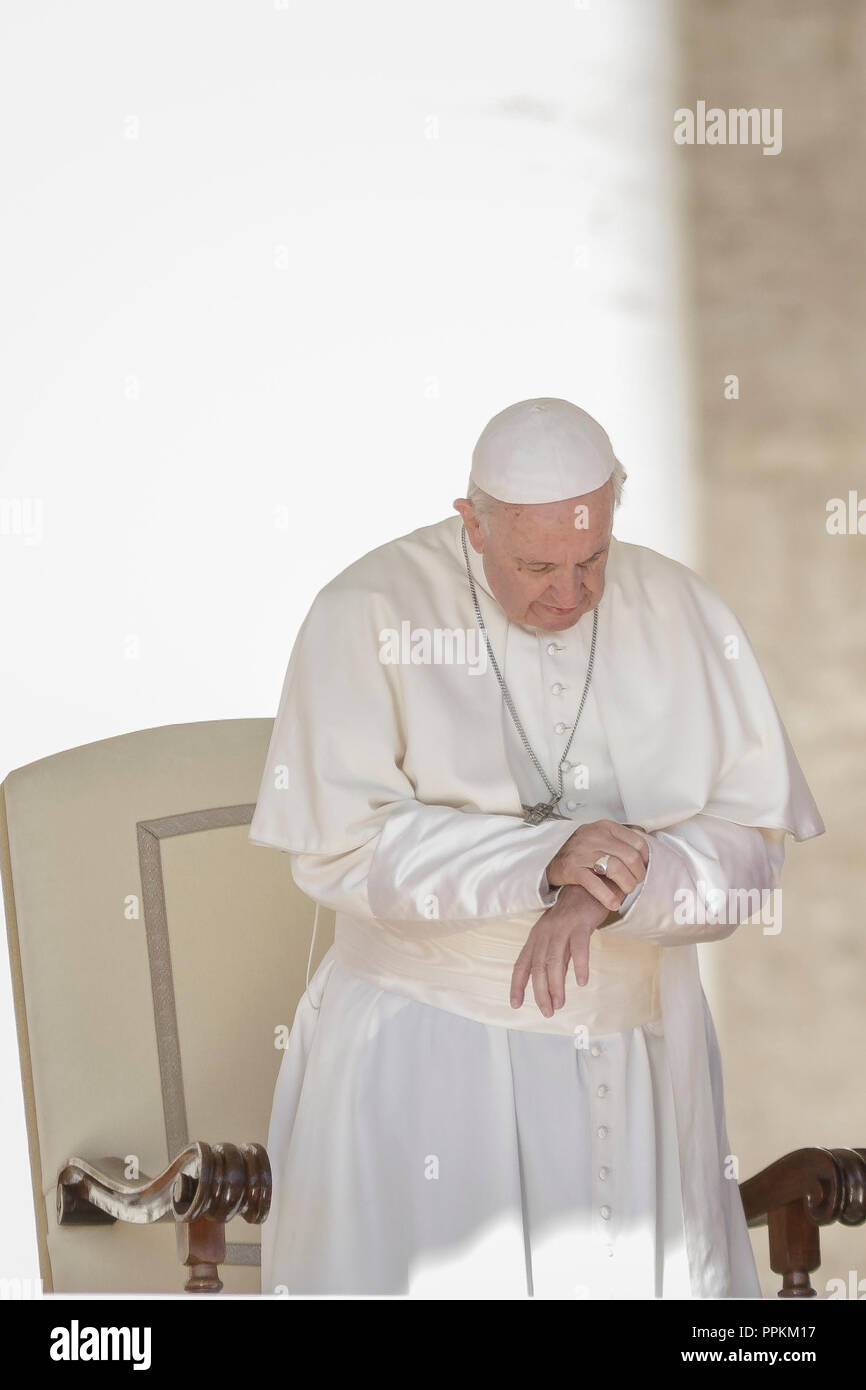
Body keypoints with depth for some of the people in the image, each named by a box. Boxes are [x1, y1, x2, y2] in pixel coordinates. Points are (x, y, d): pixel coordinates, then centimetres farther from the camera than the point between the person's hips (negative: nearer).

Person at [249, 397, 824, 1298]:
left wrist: (610, 892, -21)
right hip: (424, 1048, -3)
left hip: (636, 1053, 3)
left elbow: (756, 840, -3)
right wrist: (545, 858, -25)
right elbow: (337, 846, -17)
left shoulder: (684, 616, 0)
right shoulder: (367, 613, -9)